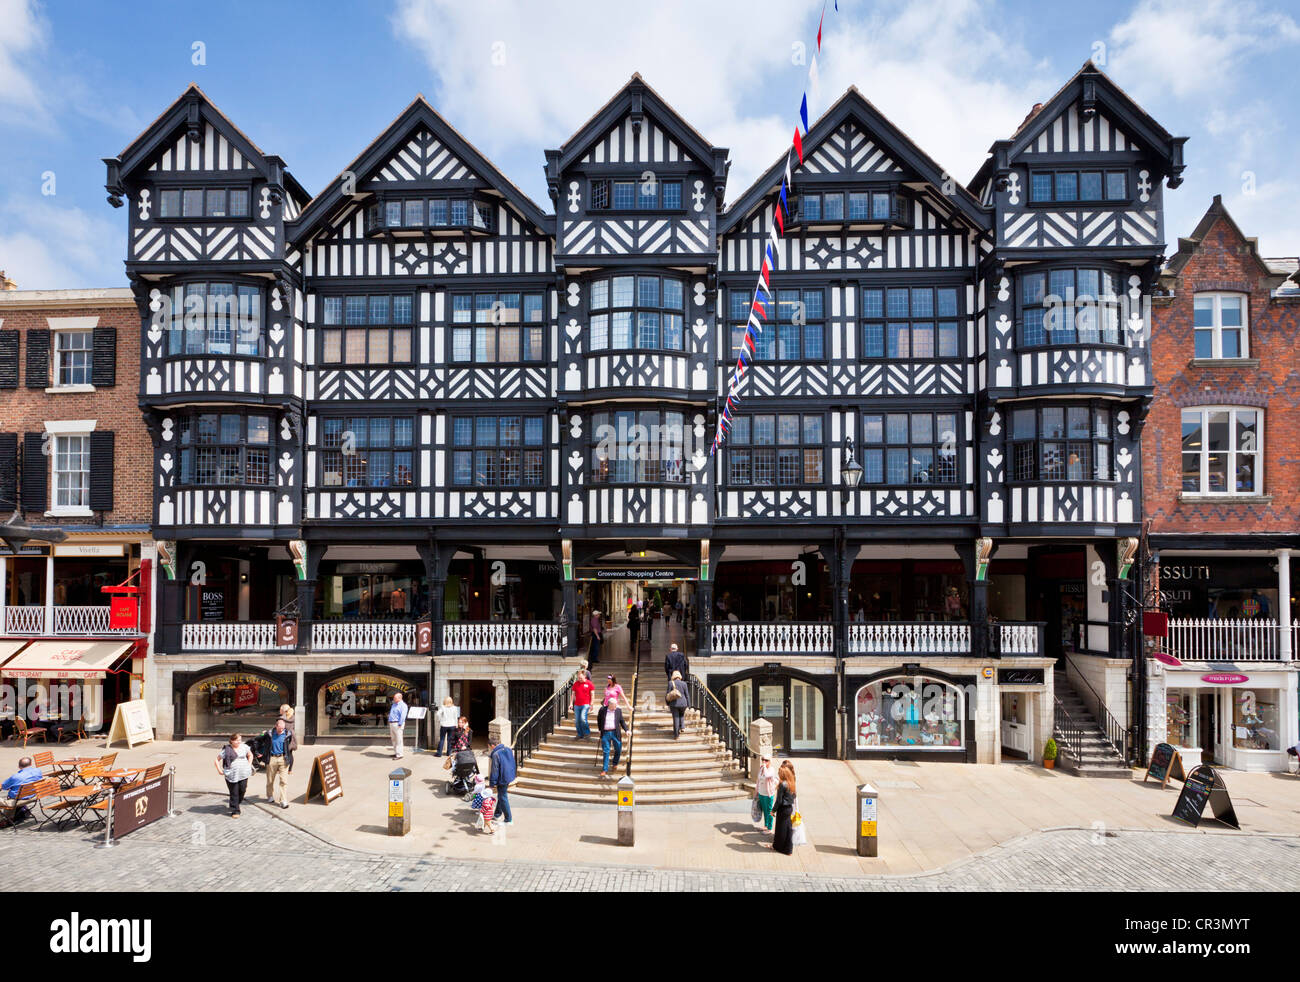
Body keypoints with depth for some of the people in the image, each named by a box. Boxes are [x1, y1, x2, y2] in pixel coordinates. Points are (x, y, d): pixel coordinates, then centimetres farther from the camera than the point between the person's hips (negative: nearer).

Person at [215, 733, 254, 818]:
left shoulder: (244, 747, 5)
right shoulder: (226, 750, -5)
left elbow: (250, 755, 21)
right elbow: (217, 760, 4)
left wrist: (249, 765, 11)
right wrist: (219, 770, -4)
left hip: (243, 774, 3)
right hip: (231, 775, -3)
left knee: (242, 790, 6)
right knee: (234, 793, -1)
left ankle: (236, 804, 32)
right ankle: (235, 811, 8)